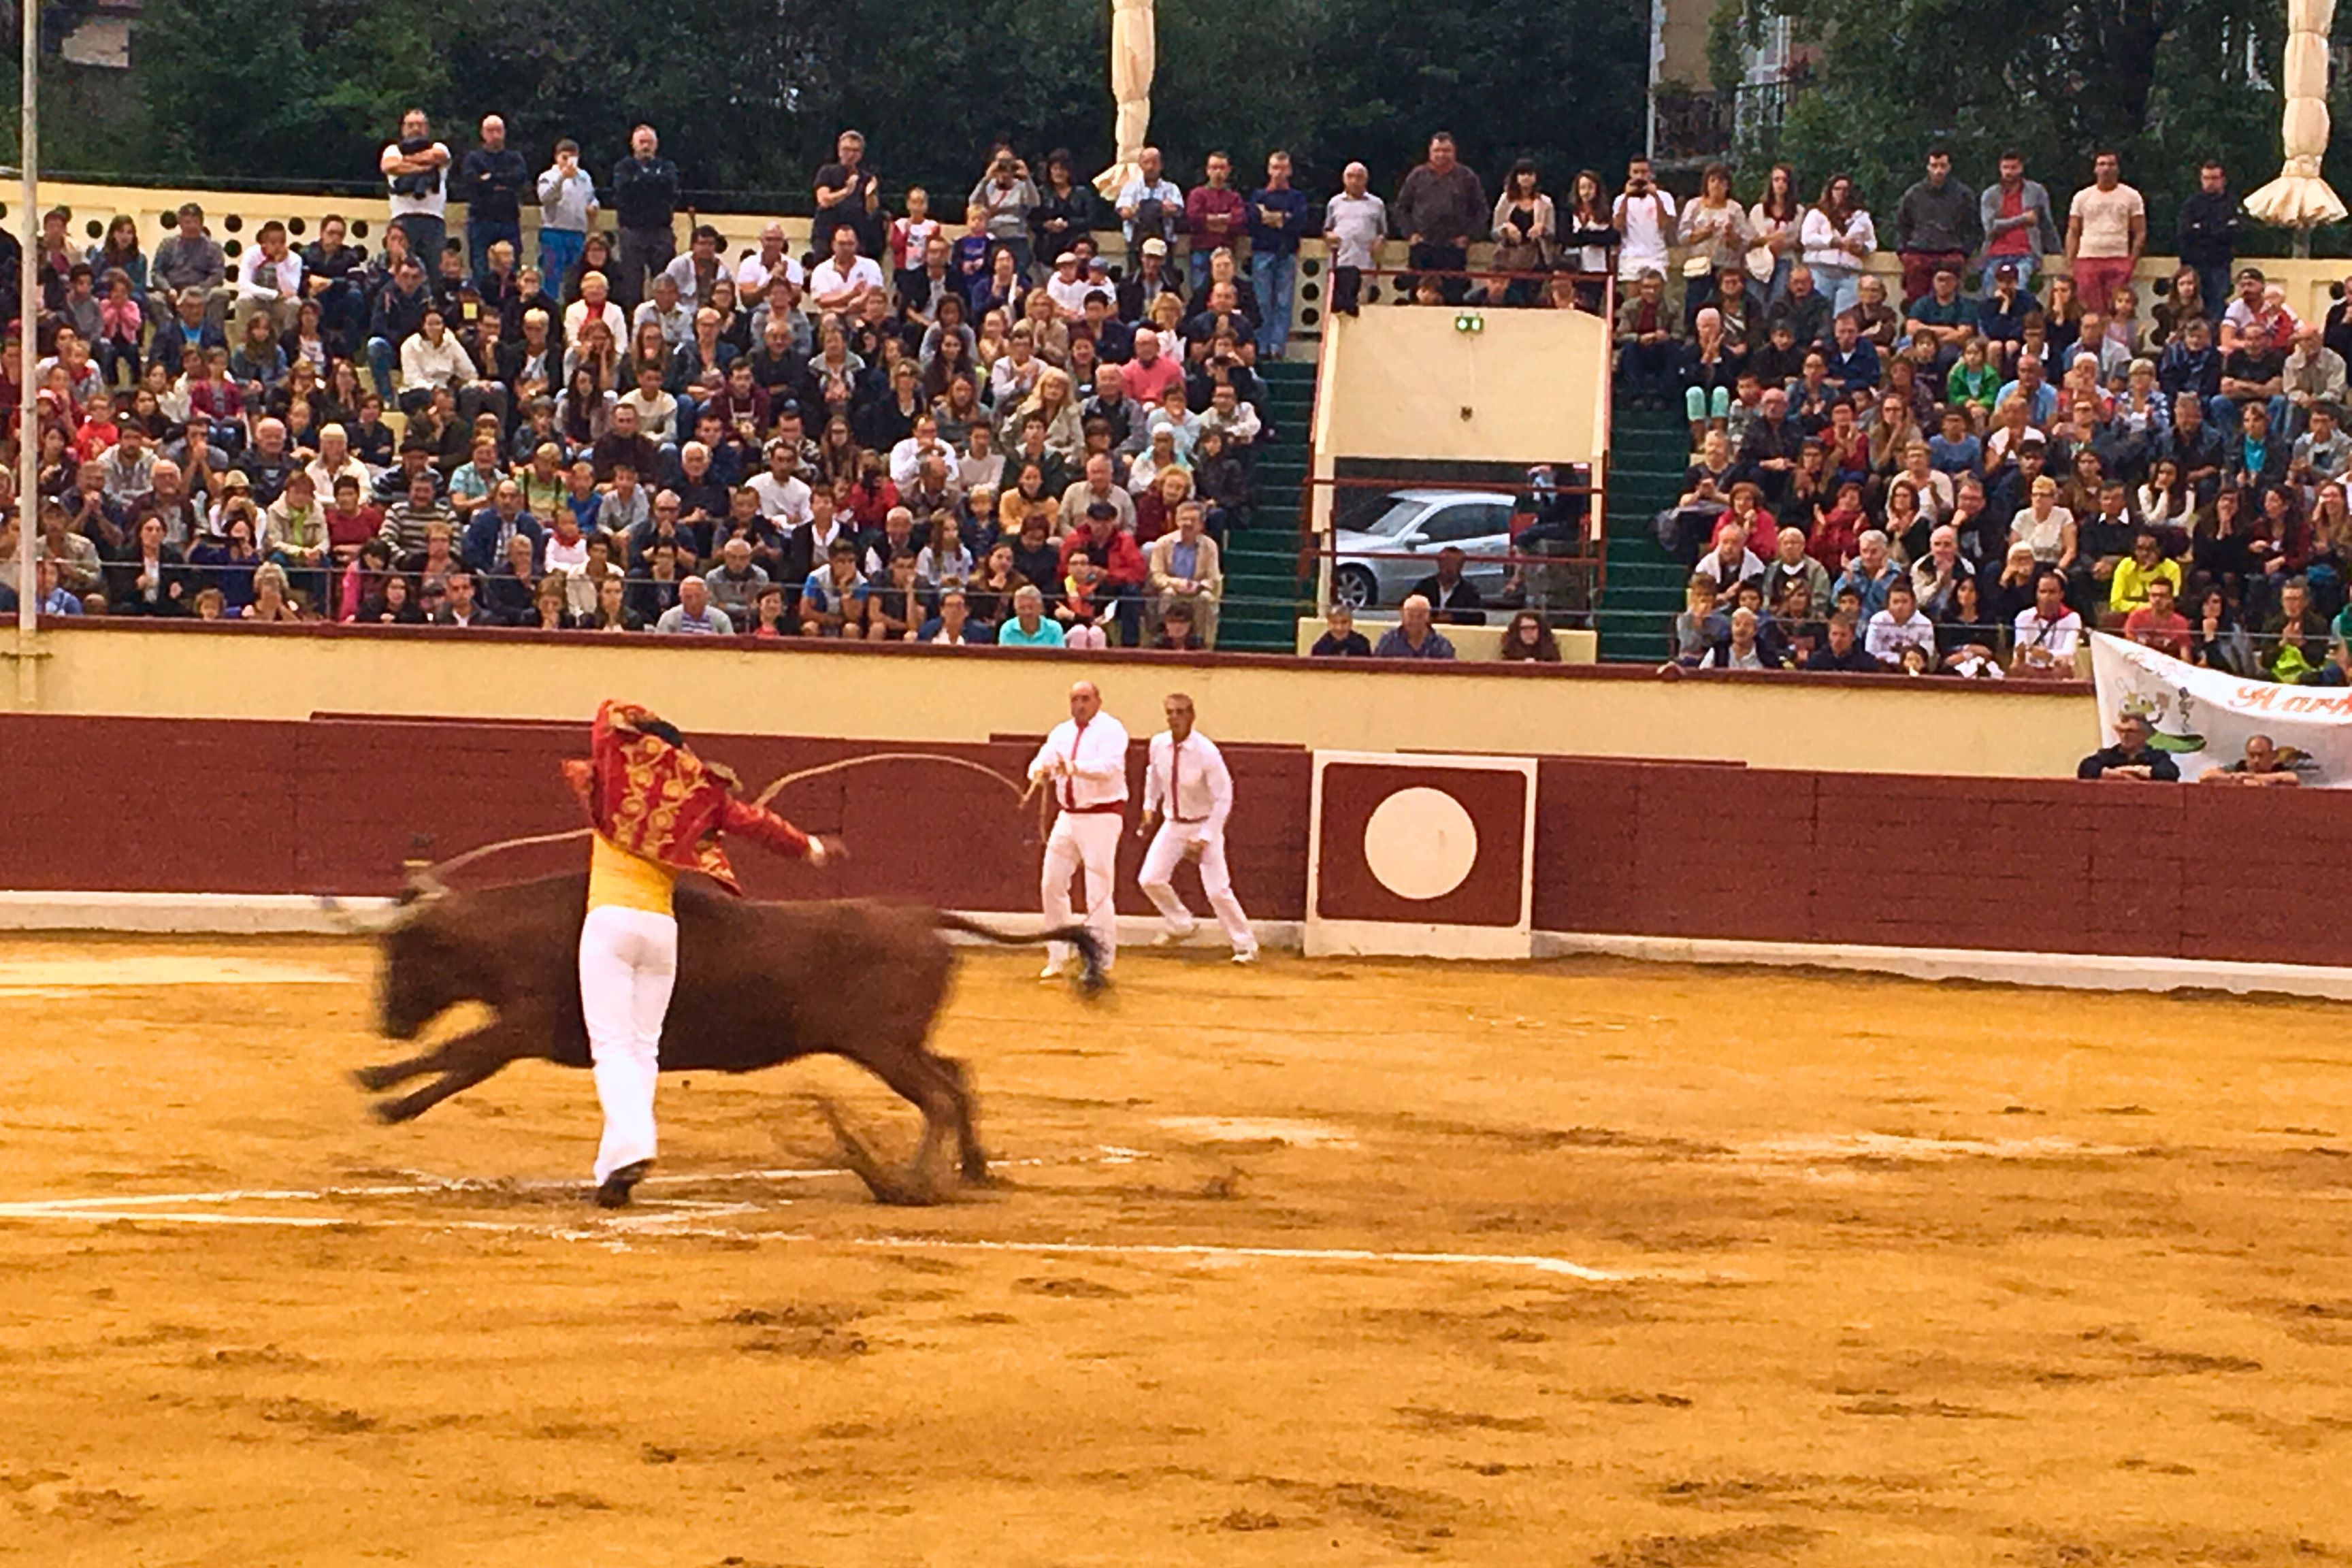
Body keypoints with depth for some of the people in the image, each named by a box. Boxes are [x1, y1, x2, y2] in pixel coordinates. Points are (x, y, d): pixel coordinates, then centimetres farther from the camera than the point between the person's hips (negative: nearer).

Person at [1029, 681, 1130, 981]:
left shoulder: (1111, 730, -10)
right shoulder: (1061, 732, 12)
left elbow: (1109, 766, -26)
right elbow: (1043, 761, 5)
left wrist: (1075, 768, -42)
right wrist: (1040, 773, -20)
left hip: (1101, 818, -7)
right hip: (1067, 817, 7)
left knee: (1098, 892, -9)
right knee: (1052, 885, 7)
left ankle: (1101, 963, -3)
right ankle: (1058, 957, 19)